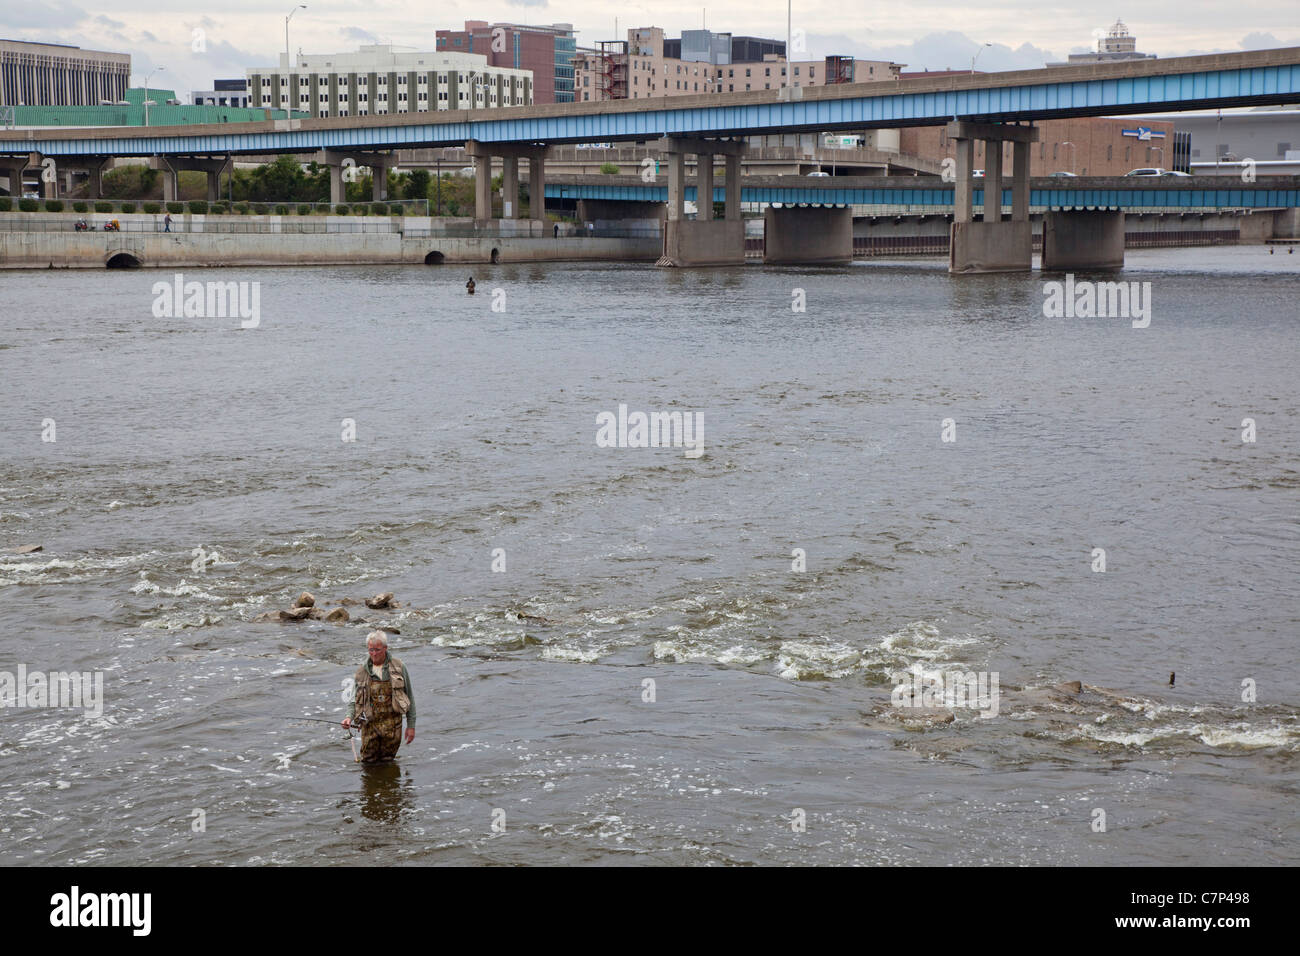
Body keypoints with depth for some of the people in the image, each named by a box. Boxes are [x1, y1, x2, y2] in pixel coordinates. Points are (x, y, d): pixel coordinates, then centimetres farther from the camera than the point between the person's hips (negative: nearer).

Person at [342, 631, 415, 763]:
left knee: (387, 763, 4)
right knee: (368, 762, 3)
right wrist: (350, 716, -13)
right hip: (369, 725, 1)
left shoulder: (398, 667, -1)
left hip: (392, 725, -1)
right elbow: (355, 698, 7)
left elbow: (409, 697, 4)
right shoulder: (362, 670, 3)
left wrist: (411, 725, 2)